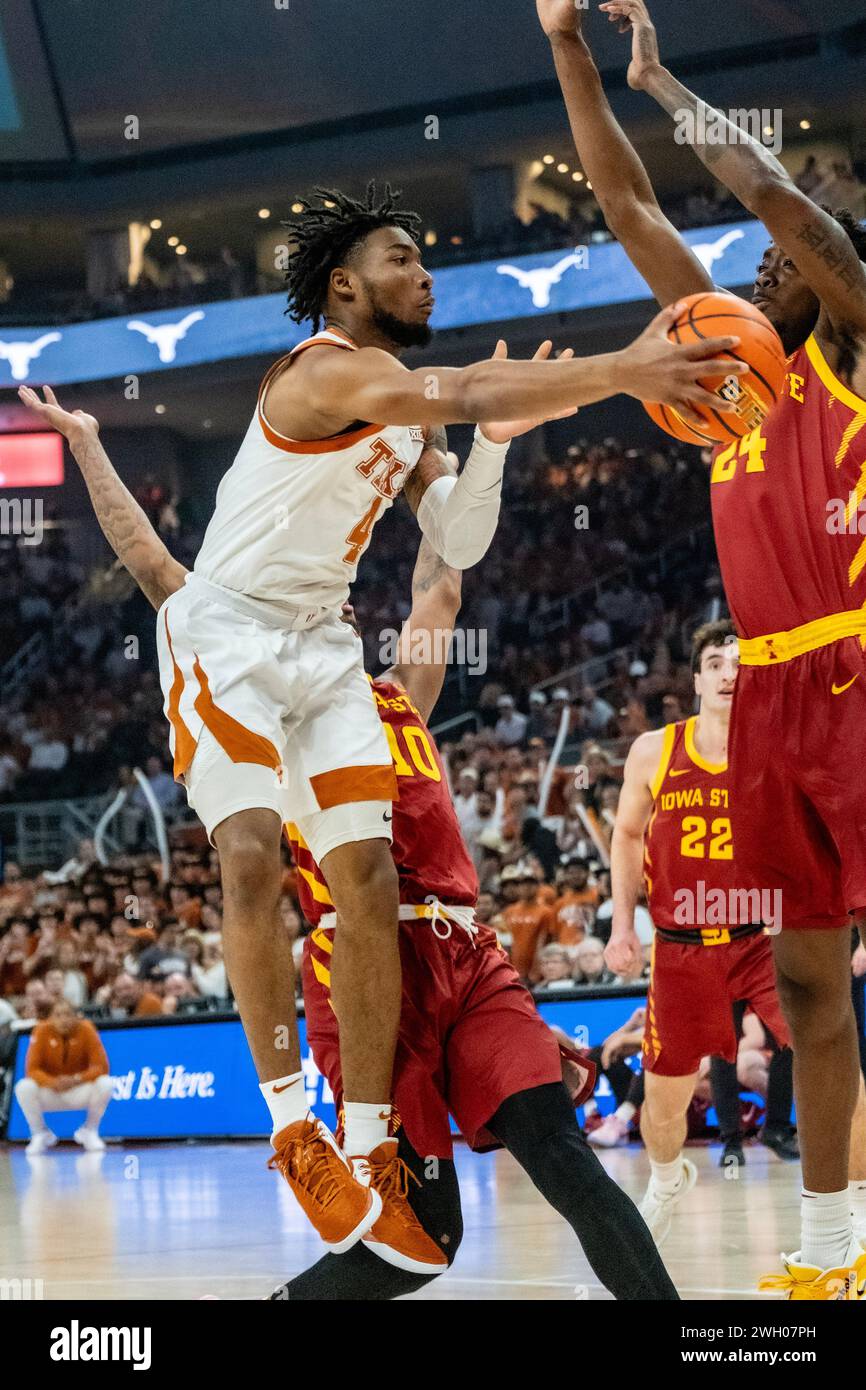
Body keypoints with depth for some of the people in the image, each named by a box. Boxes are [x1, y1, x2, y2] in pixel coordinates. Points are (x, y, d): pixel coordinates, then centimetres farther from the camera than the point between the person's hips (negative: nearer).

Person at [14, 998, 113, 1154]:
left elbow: (101, 1067, -16)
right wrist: (52, 1082, -35)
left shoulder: (86, 1030, -16)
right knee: (24, 1087, -30)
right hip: (50, 1093, 0)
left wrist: (77, 1079, -33)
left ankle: (90, 1132, 0)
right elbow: (32, 1069, -17)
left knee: (105, 1084, -29)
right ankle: (40, 1134, -1)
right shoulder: (42, 1031, -16)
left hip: (79, 1091, 0)